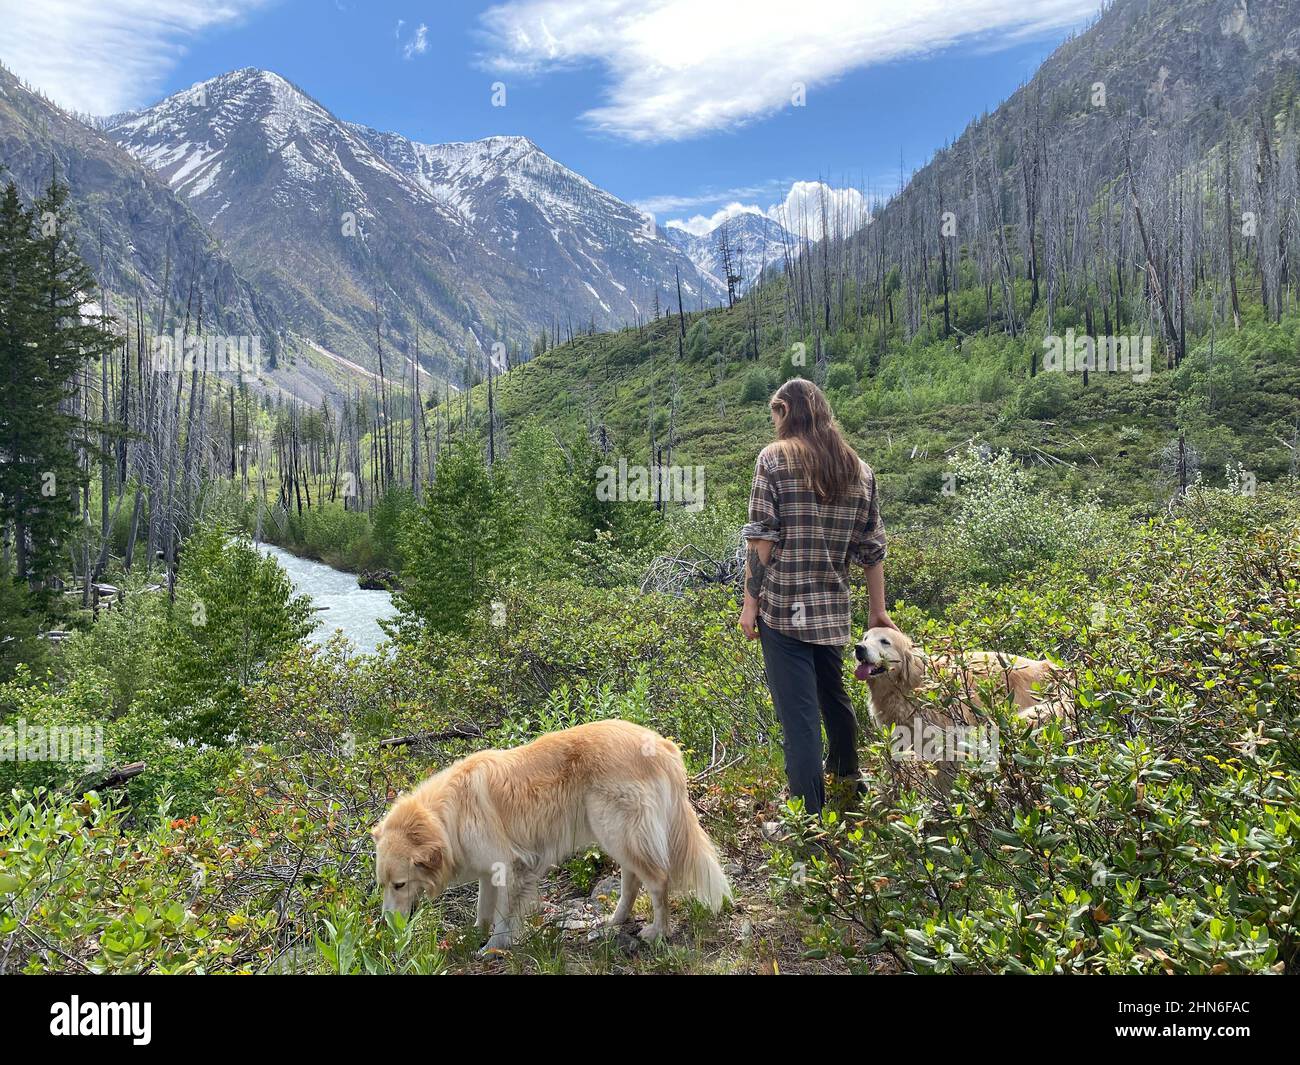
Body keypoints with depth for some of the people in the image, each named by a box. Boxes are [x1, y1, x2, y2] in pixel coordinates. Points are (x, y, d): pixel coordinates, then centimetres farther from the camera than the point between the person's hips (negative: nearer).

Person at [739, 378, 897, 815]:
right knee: (834, 695, 24)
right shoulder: (858, 468, 9)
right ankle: (847, 781, 44)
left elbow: (761, 538, -10)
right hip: (833, 610, 6)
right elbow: (872, 547, 10)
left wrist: (750, 603, -5)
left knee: (799, 713, -2)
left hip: (783, 606, -5)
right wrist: (878, 611, 17)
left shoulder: (775, 458, -4)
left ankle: (811, 815, 0)